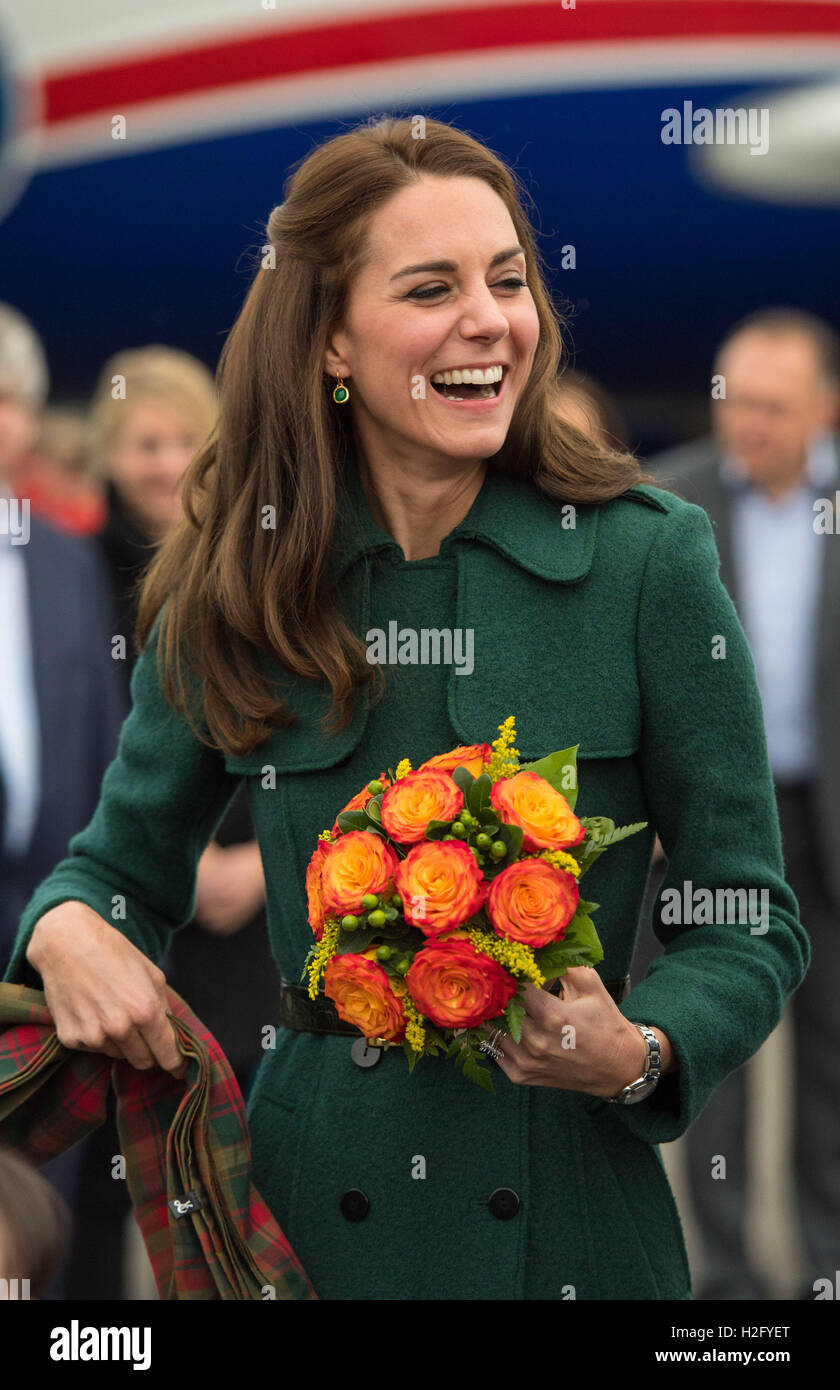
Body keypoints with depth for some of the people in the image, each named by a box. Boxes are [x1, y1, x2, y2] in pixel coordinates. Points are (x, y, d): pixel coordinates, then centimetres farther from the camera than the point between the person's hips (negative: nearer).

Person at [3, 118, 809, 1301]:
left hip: (572, 1228, -1)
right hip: (315, 1212, 2)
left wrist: (638, 1055, -21)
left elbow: (754, 924, -2)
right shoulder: (235, 588, 0)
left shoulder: (648, 561, -6)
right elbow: (131, 863, 12)